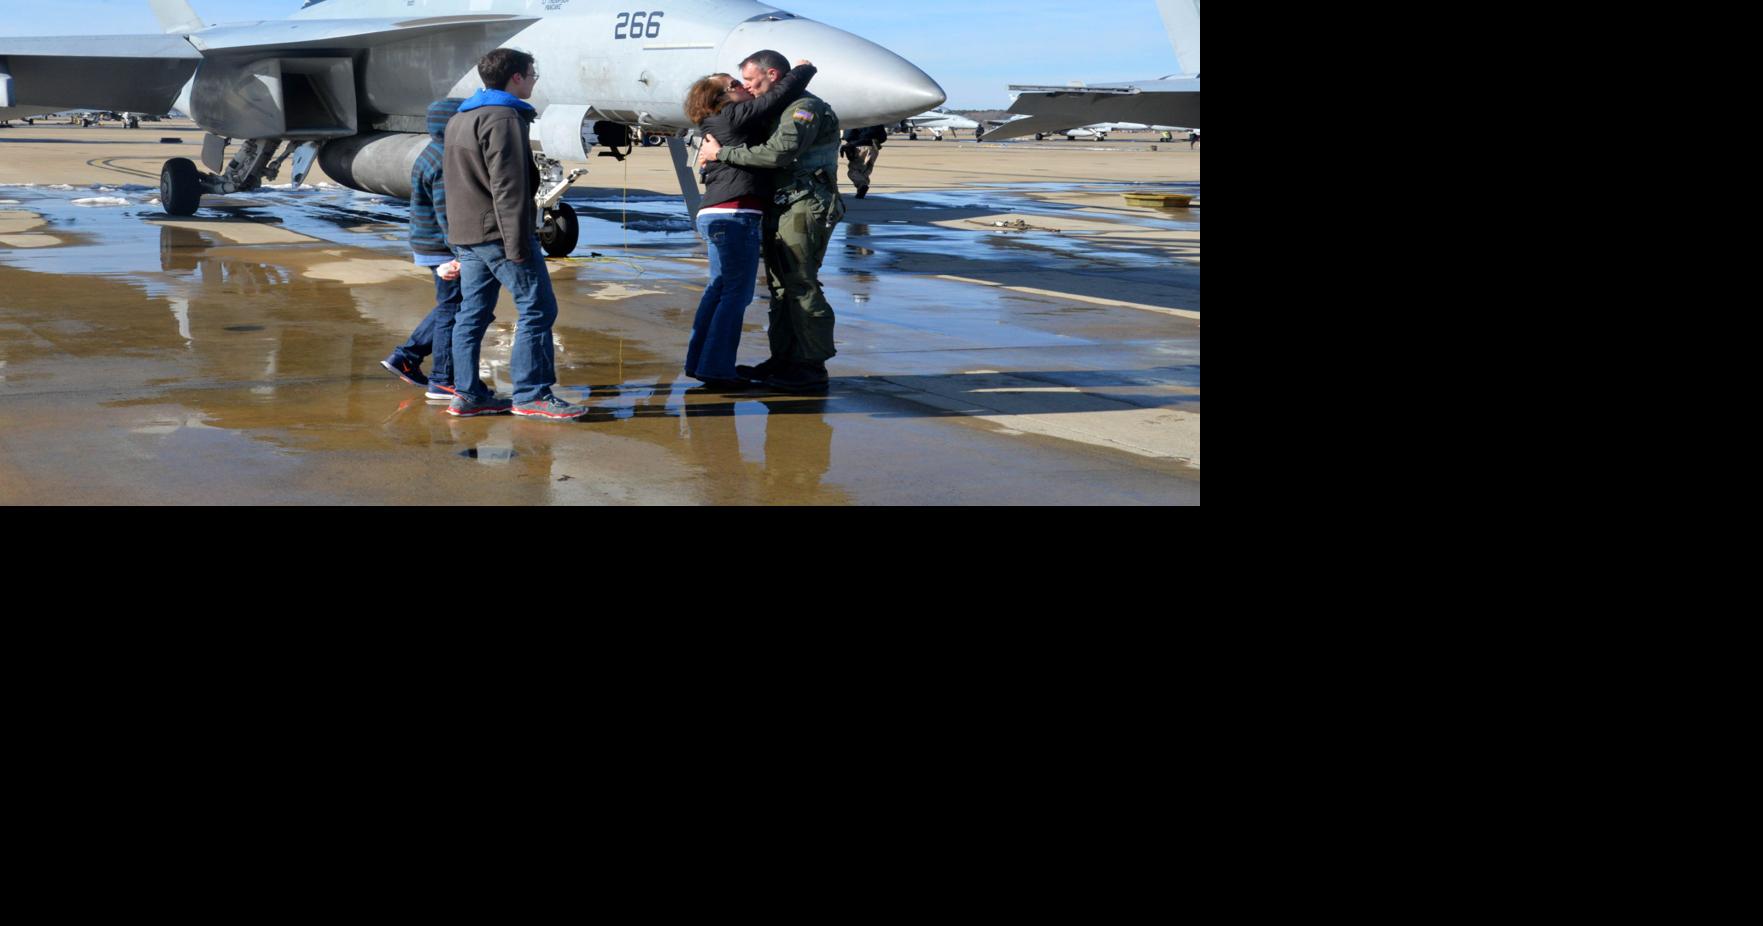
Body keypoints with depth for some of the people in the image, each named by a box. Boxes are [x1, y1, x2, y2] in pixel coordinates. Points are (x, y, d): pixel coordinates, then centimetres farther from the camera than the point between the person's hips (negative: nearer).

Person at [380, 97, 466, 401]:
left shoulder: (434, 154, 13)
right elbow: (447, 214, -25)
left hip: (436, 248, 10)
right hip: (445, 249, -10)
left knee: (449, 307, 20)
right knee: (452, 310, -2)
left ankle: (405, 357, 22)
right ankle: (443, 382, 5)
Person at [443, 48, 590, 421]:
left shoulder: (459, 120, 20)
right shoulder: (504, 119, -11)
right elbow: (507, 187, -18)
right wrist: (518, 243, -20)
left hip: (465, 235, 10)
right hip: (498, 232, -10)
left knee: (472, 313, 10)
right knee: (538, 308, -6)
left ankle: (468, 394, 10)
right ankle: (532, 394, -8)